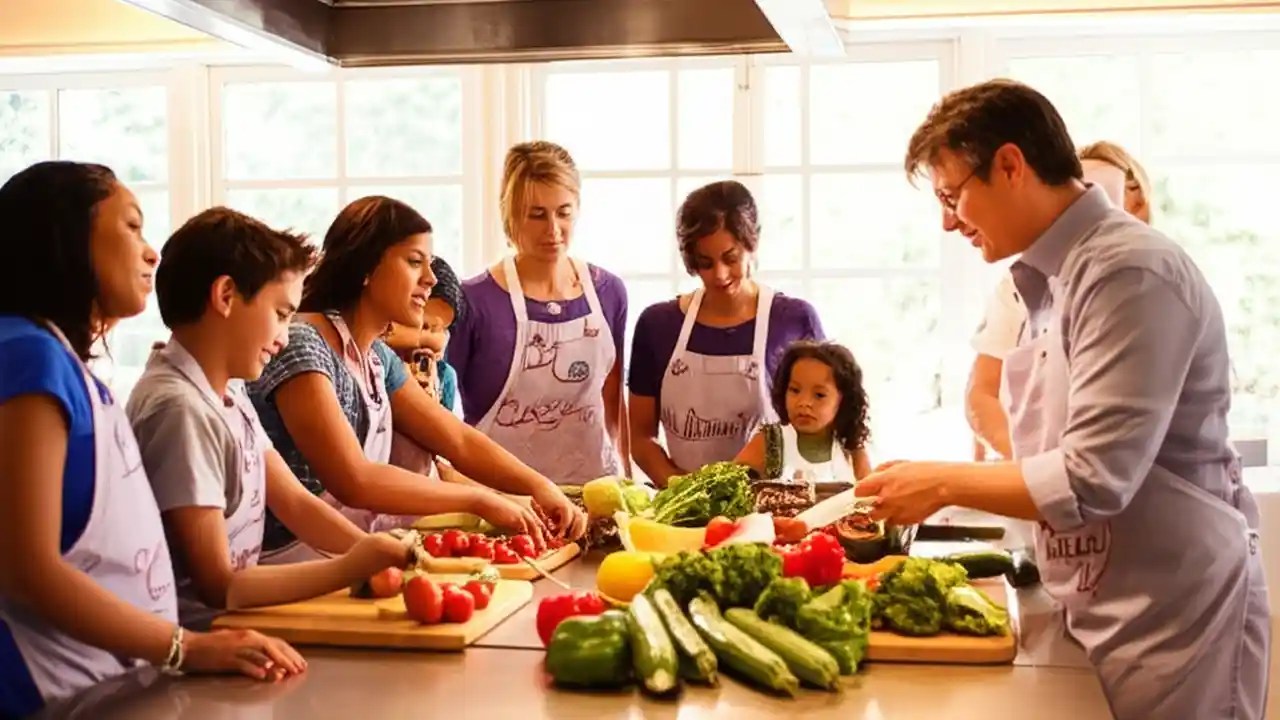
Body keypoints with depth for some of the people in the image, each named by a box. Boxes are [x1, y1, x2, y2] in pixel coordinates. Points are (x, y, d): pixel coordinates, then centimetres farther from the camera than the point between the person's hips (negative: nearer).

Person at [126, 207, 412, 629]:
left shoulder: (230, 393, 7)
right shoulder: (181, 409, -21)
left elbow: (294, 502, 8)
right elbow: (219, 586, -20)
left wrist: (384, 558, -6)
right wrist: (352, 567, -18)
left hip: (230, 618, 8)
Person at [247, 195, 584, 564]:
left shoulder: (378, 358, 9)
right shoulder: (301, 345, -17)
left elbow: (459, 440, 10)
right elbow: (353, 481, -24)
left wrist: (541, 487, -5)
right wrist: (480, 499, -19)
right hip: (292, 557, -8)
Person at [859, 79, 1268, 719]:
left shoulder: (1129, 273, -19)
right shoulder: (1052, 279, 8)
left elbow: (1092, 481, -23)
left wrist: (943, 483, -14)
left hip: (1173, 613, -8)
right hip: (1096, 609, 8)